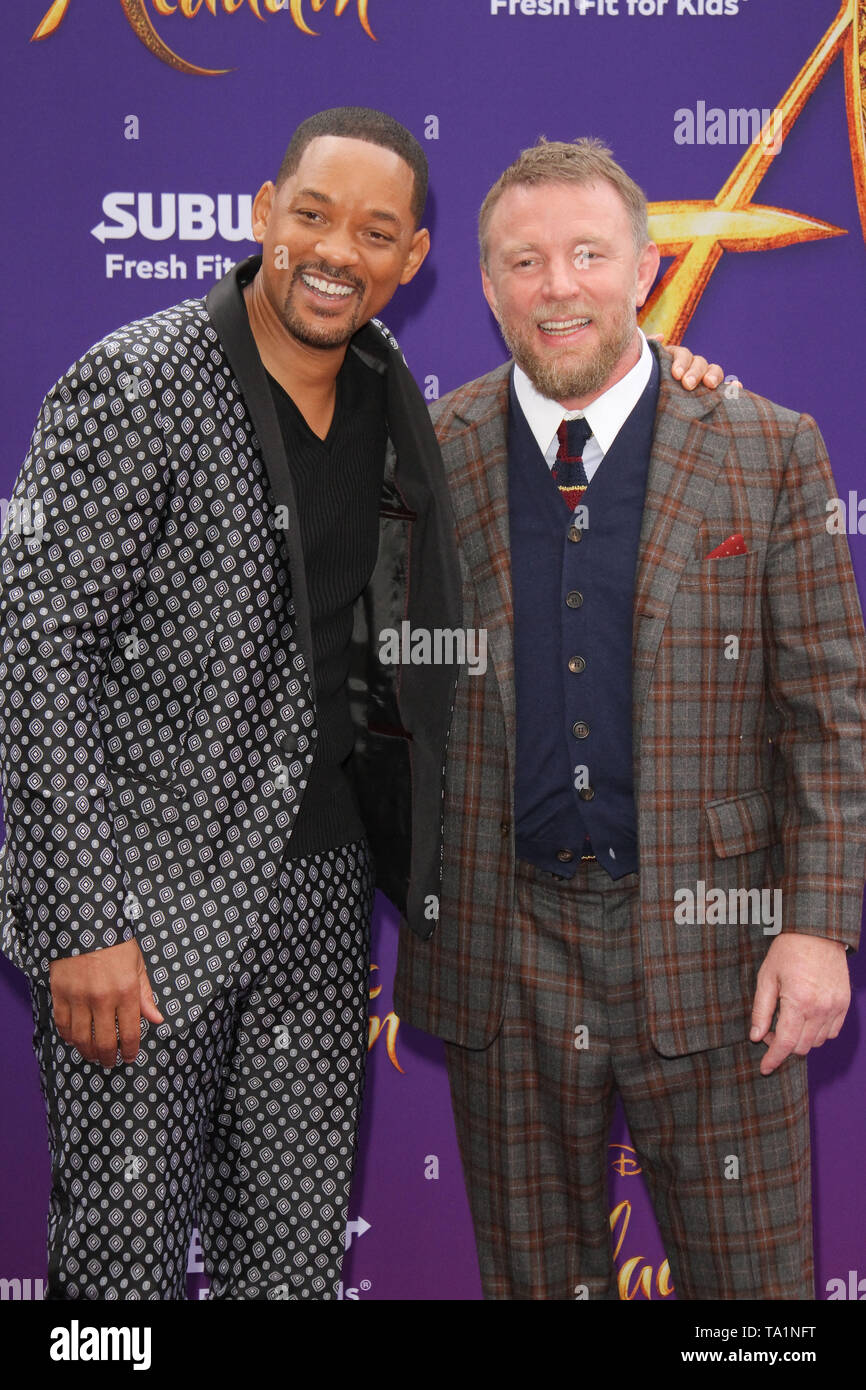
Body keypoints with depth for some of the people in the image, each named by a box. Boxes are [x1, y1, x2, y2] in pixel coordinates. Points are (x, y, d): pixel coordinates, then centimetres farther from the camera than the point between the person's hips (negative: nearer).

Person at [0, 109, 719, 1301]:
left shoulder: (396, 398, 6)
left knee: (299, 1252, 14)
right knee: (125, 1254, 6)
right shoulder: (132, 386, -12)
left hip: (322, 890, 5)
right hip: (146, 892, -5)